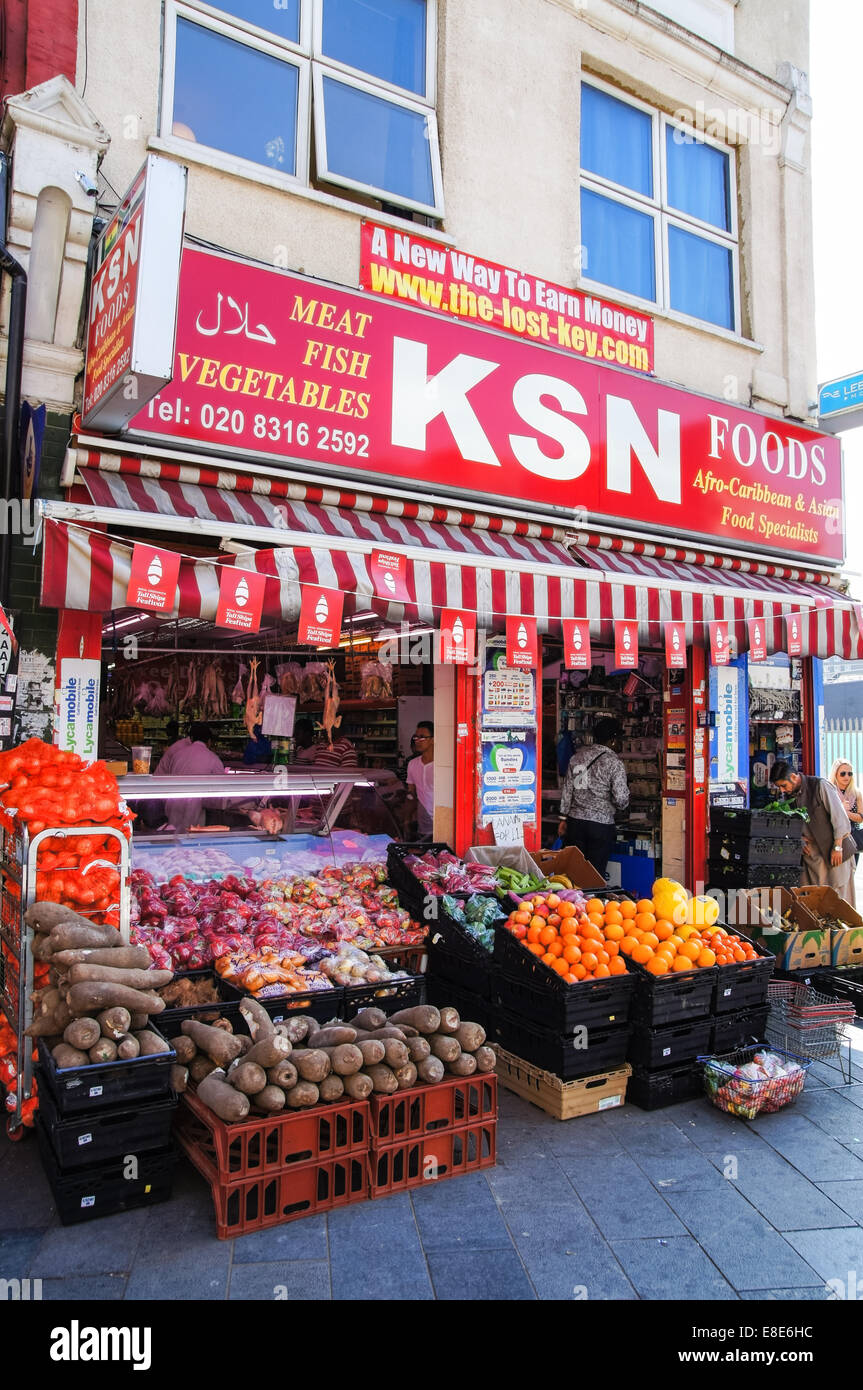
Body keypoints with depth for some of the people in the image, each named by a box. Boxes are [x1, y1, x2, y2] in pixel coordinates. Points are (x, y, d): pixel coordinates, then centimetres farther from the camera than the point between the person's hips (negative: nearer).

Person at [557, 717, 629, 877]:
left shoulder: (576, 757, 6)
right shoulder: (613, 762, -9)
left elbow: (567, 790, 9)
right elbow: (620, 798, -11)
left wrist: (563, 818, 15)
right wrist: (623, 805, 12)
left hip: (575, 821, 4)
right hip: (601, 823, -4)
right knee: (596, 872, 3)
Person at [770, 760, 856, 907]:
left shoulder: (820, 785, -12)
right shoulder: (788, 795, 6)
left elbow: (839, 816, -12)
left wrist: (837, 847, -13)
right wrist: (800, 840, -3)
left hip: (833, 848, -5)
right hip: (811, 851, 5)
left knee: (838, 893, -2)